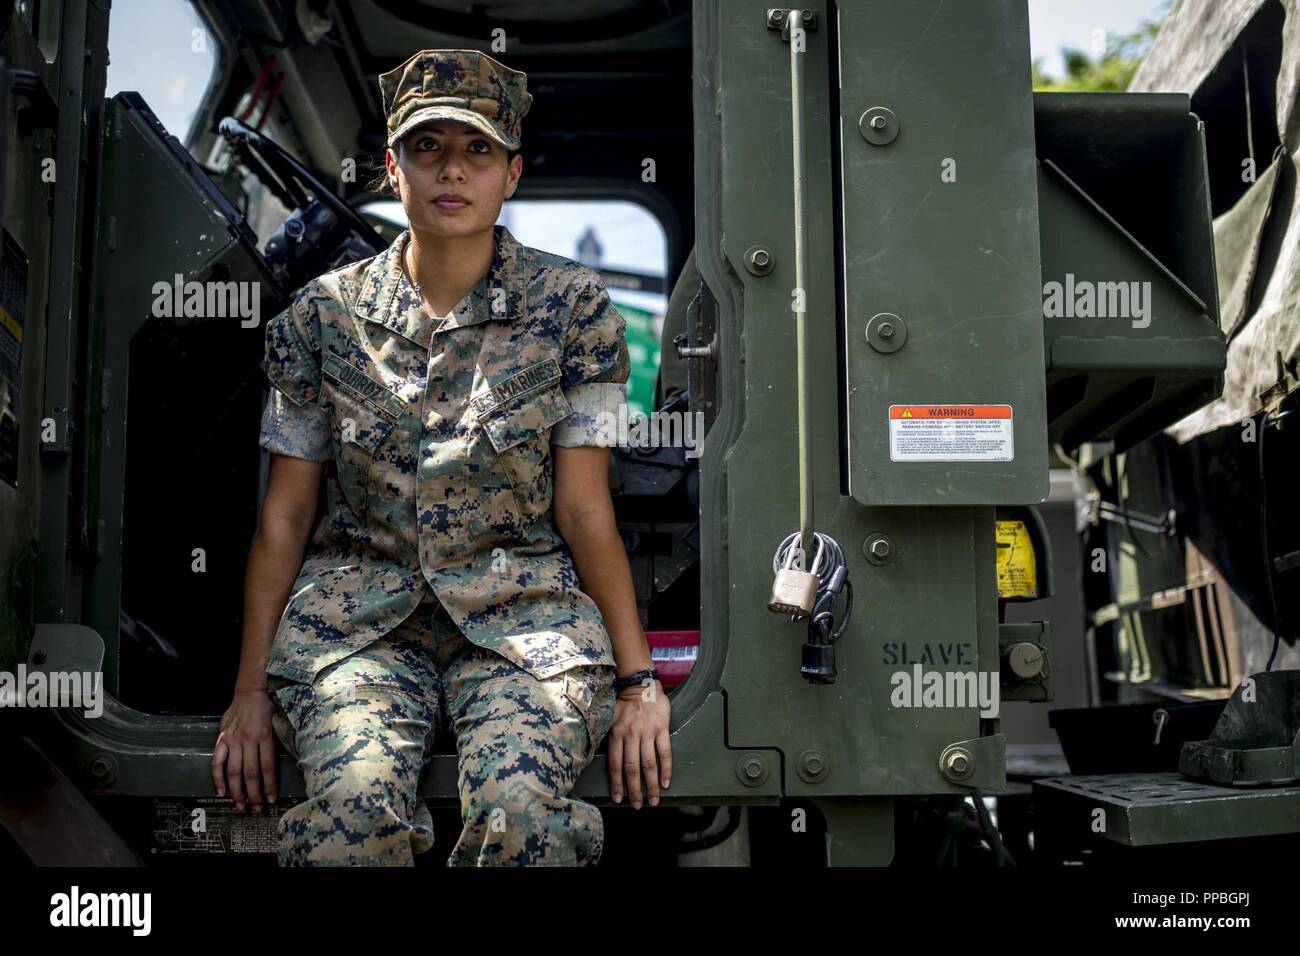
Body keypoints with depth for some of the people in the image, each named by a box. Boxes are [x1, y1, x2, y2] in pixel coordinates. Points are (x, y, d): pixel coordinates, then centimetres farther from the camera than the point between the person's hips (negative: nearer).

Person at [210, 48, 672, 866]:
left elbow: (584, 507, 1)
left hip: (524, 612, -1)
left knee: (519, 813, -29)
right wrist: (251, 690, 5)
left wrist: (638, 679, -5)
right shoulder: (324, 315, 6)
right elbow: (285, 515, 8)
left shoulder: (572, 305, 2)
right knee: (355, 806, -28)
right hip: (361, 609, 1)